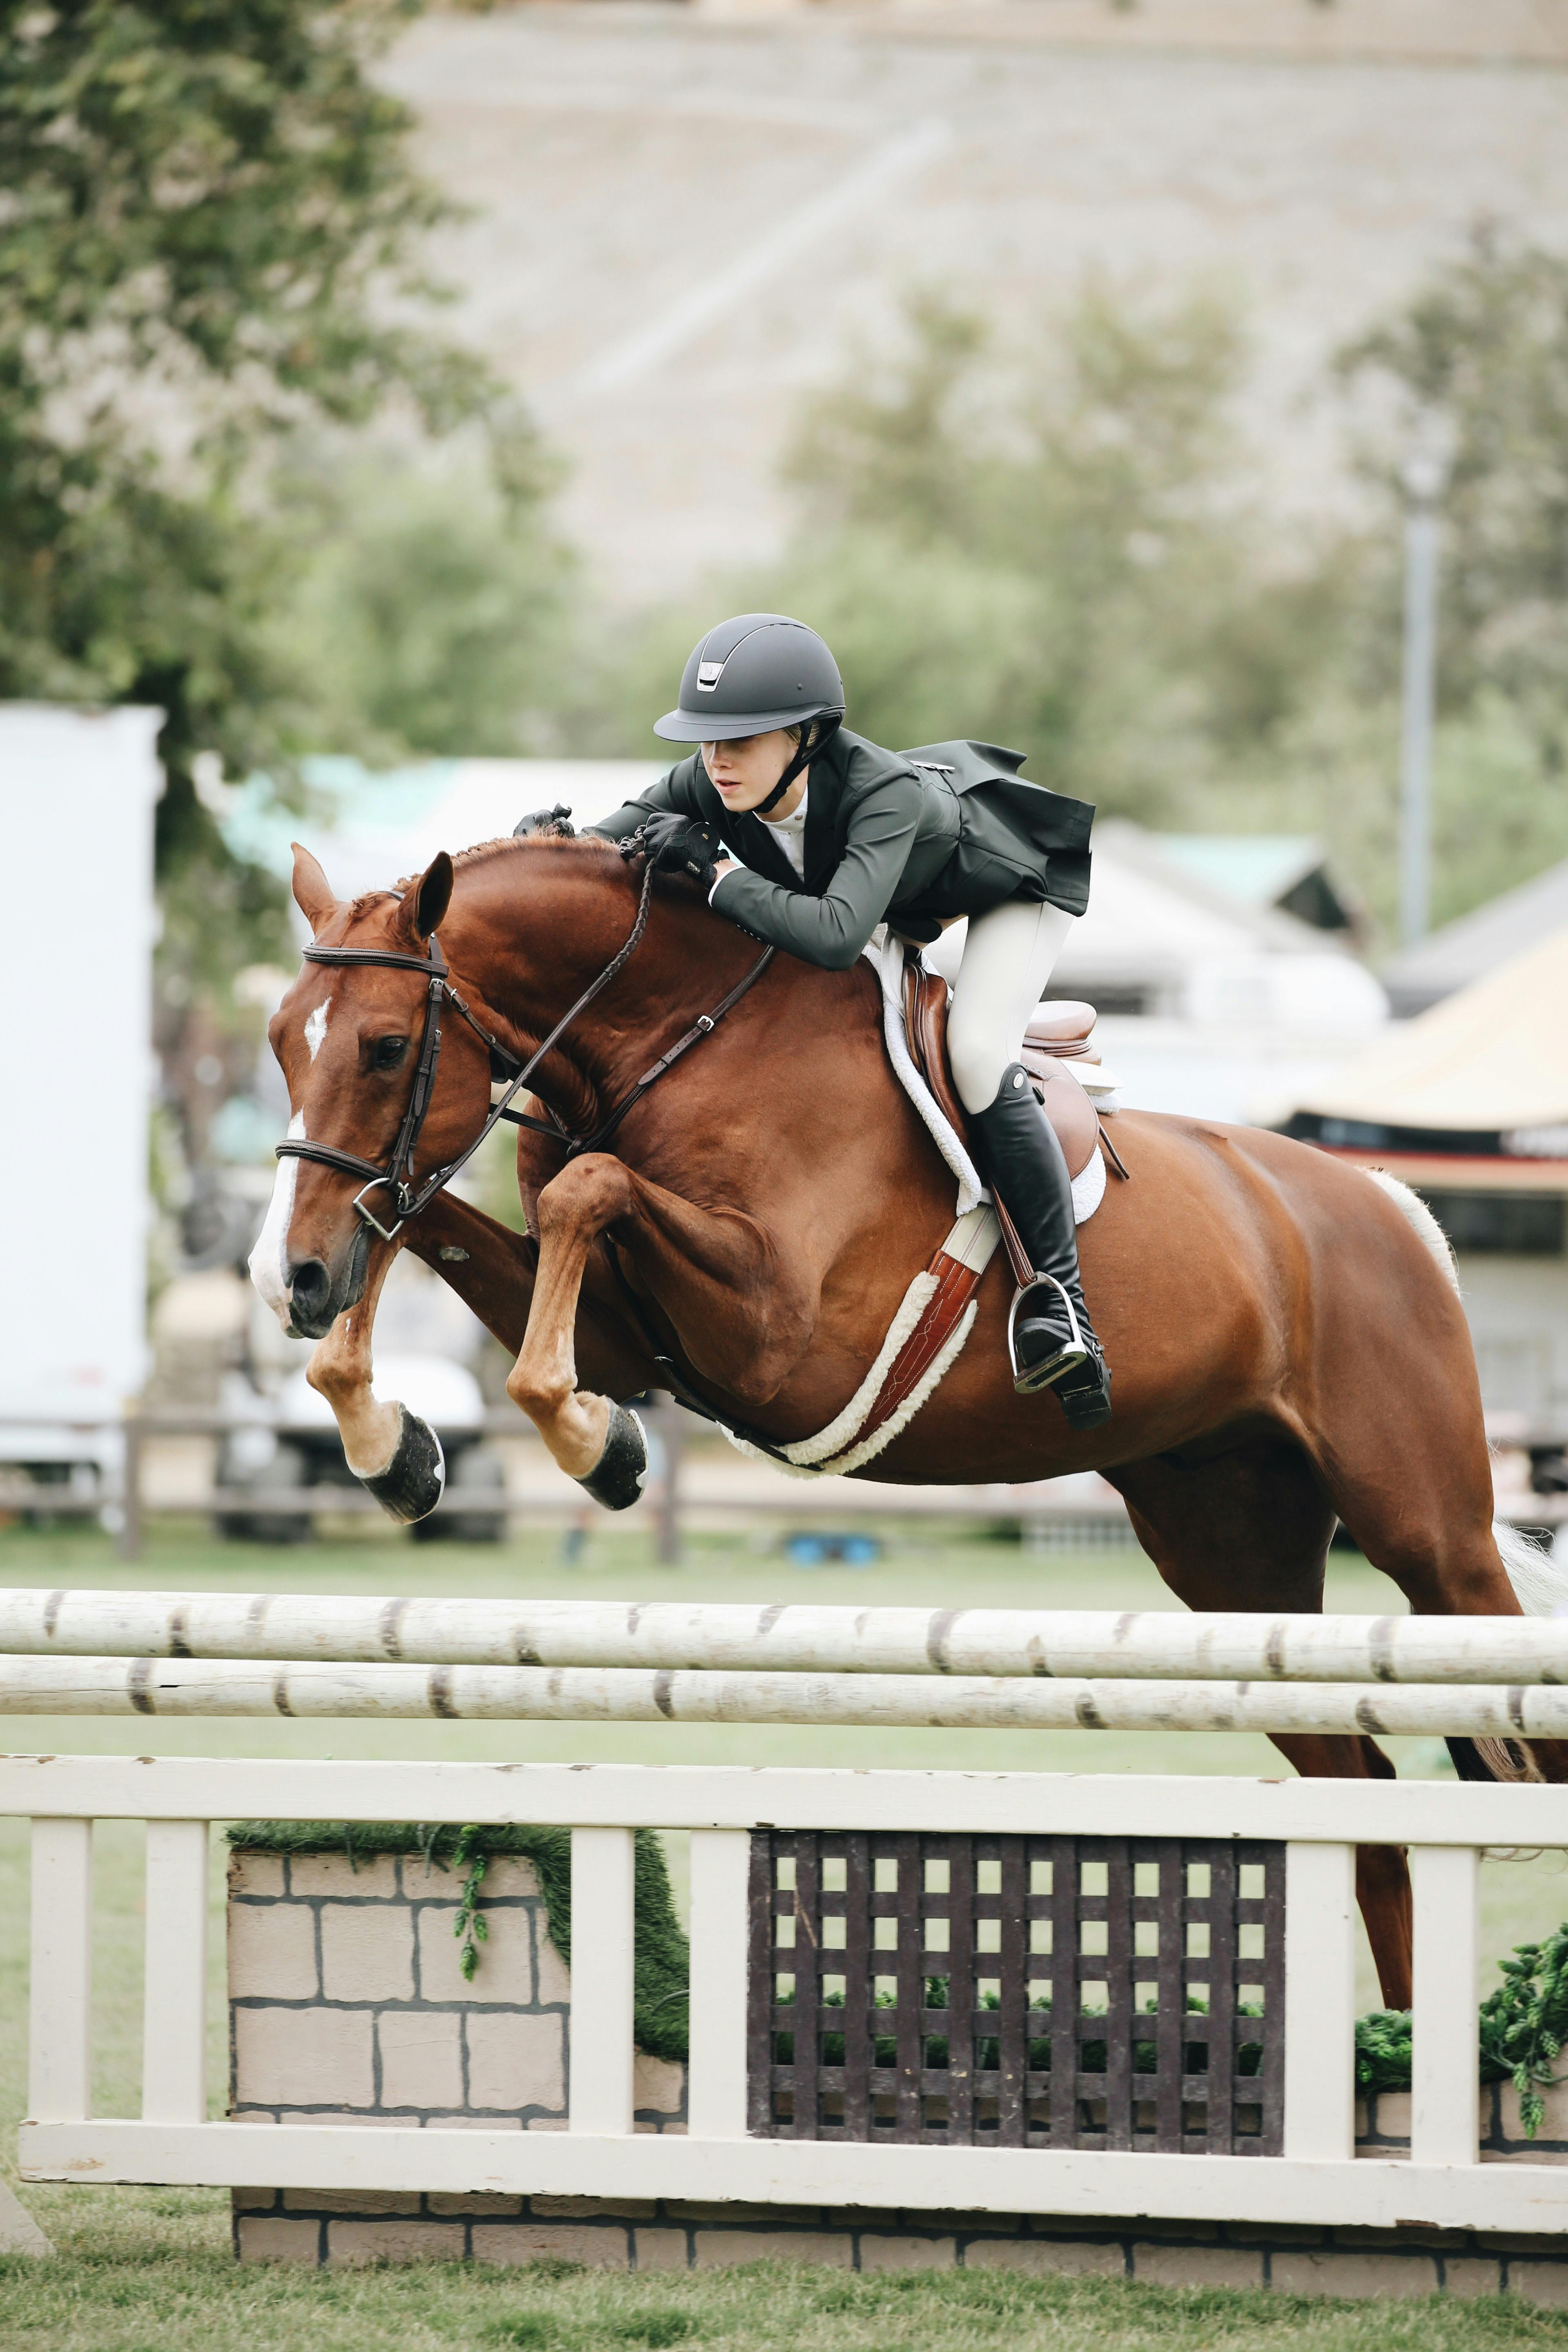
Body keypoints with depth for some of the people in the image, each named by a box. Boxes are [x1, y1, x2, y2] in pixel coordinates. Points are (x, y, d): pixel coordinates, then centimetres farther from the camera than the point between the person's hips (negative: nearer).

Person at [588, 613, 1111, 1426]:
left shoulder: (883, 793, -46)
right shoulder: (713, 785, -28)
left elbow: (836, 933, -59)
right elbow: (611, 841, -12)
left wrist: (715, 872, -54)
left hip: (1014, 872, -7)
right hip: (910, 899, 7)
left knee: (976, 1059, -26)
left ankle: (1060, 1301, -20)